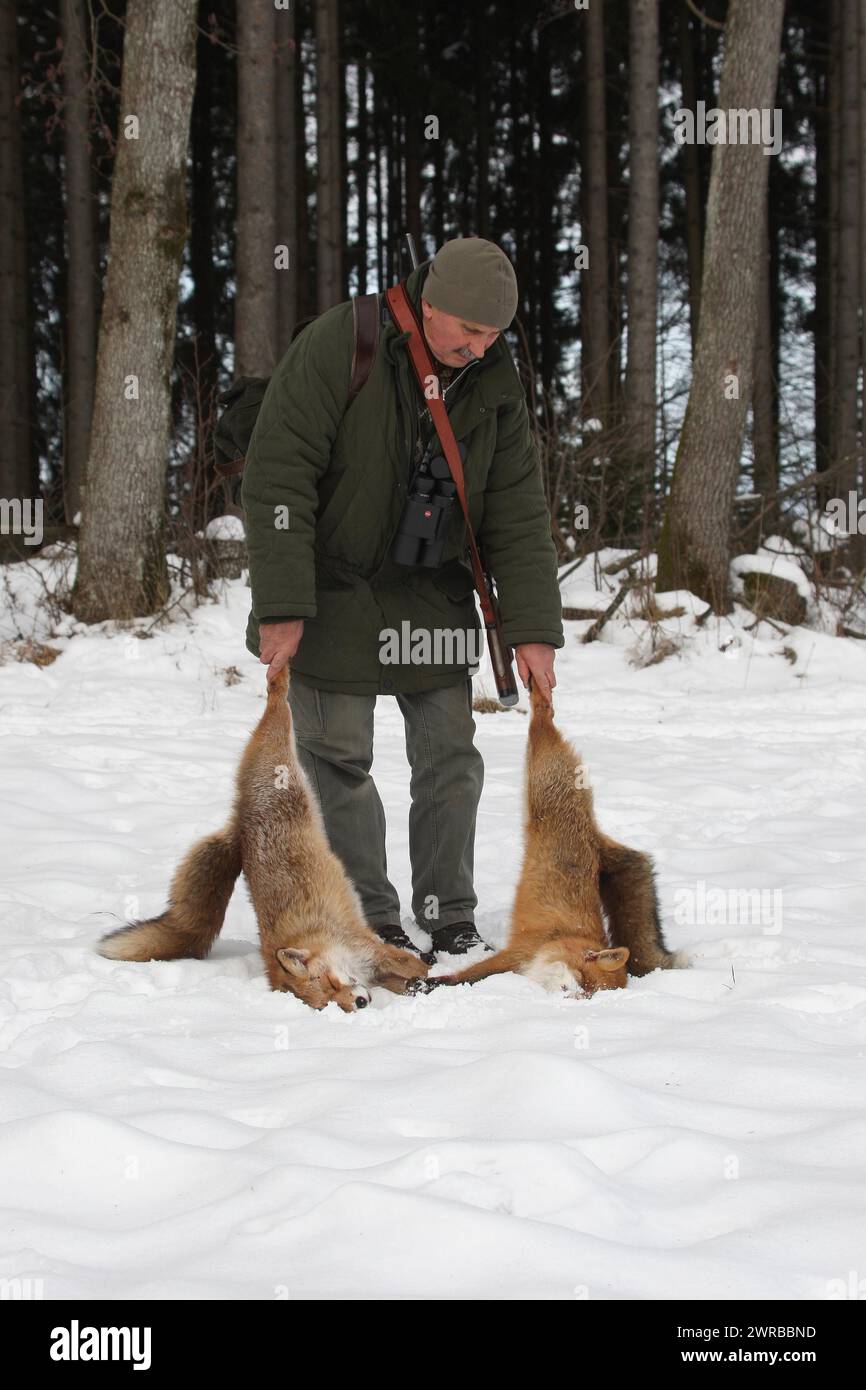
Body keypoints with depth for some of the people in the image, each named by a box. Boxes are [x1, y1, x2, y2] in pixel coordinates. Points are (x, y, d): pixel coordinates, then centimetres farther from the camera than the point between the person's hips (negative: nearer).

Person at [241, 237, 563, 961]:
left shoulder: (496, 382, -5)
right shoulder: (338, 346, -20)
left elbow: (519, 511, 0)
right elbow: (277, 476, -20)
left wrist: (534, 629, -6)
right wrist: (281, 607, -23)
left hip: (433, 595, 4)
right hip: (332, 591, -4)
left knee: (451, 759, 3)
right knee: (339, 761, -3)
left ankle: (452, 924, 14)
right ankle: (372, 925, 8)